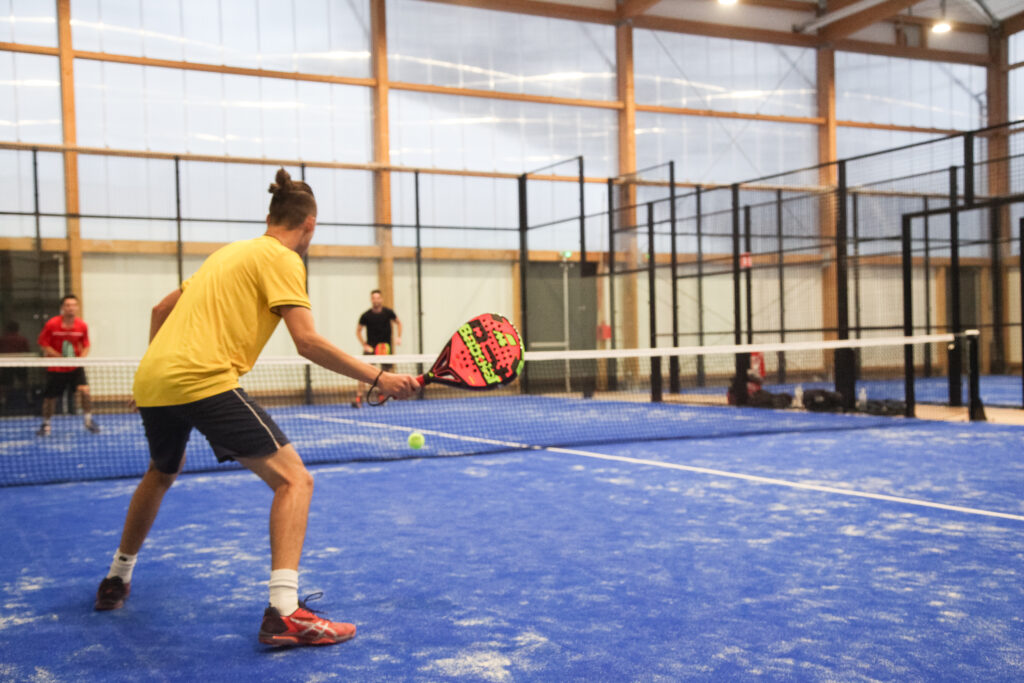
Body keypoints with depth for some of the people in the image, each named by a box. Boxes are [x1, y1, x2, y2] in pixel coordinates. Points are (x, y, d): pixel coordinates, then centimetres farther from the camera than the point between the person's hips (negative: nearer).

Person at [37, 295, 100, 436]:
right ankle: (45, 425, 29)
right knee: (50, 397, 6)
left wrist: (81, 358, -14)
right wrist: (59, 356, -19)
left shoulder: (82, 325, -6)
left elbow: (86, 345, 5)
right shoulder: (52, 324, -12)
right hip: (56, 368, -1)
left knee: (84, 390, -17)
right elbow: (43, 344, -6)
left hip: (75, 367, 1)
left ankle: (88, 420, 3)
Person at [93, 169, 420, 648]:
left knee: (160, 475, 34)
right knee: (293, 479, -7)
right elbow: (307, 342, -13)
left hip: (151, 381, 9)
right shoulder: (282, 259, -1)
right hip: (205, 380, -9)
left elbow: (161, 310, 31)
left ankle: (116, 582, 48)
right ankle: (284, 613, -20)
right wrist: (378, 378, -10)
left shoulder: (229, 253, 24)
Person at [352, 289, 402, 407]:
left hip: (386, 347, 2)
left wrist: (398, 337, 3)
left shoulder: (388, 312, -2)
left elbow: (398, 322, 16)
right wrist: (364, 345, -6)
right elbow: (358, 331, 4)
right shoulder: (366, 315, -7)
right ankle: (359, 398, -19)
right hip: (371, 347, -2)